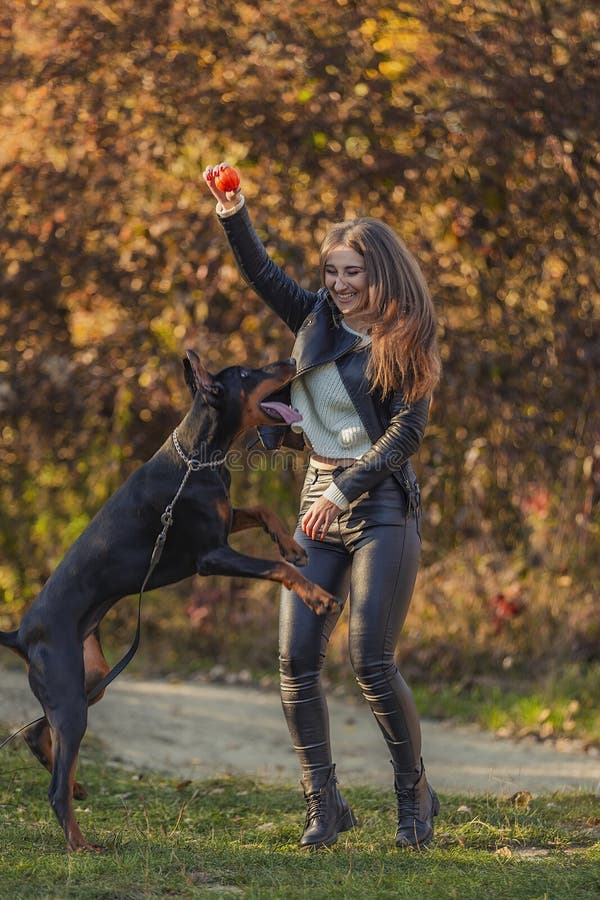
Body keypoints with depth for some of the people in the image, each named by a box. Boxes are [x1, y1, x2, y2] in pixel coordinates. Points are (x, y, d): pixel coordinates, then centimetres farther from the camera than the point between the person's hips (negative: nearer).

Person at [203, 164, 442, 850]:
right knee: (296, 662, -4)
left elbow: (406, 432, -11)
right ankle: (325, 806, 5)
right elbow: (262, 274, 10)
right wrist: (234, 217, -7)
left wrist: (346, 488, -20)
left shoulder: (404, 344, -3)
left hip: (382, 508, -5)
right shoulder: (318, 318, 12)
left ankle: (414, 793, 8)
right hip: (319, 507, 5)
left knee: (371, 661, -11)